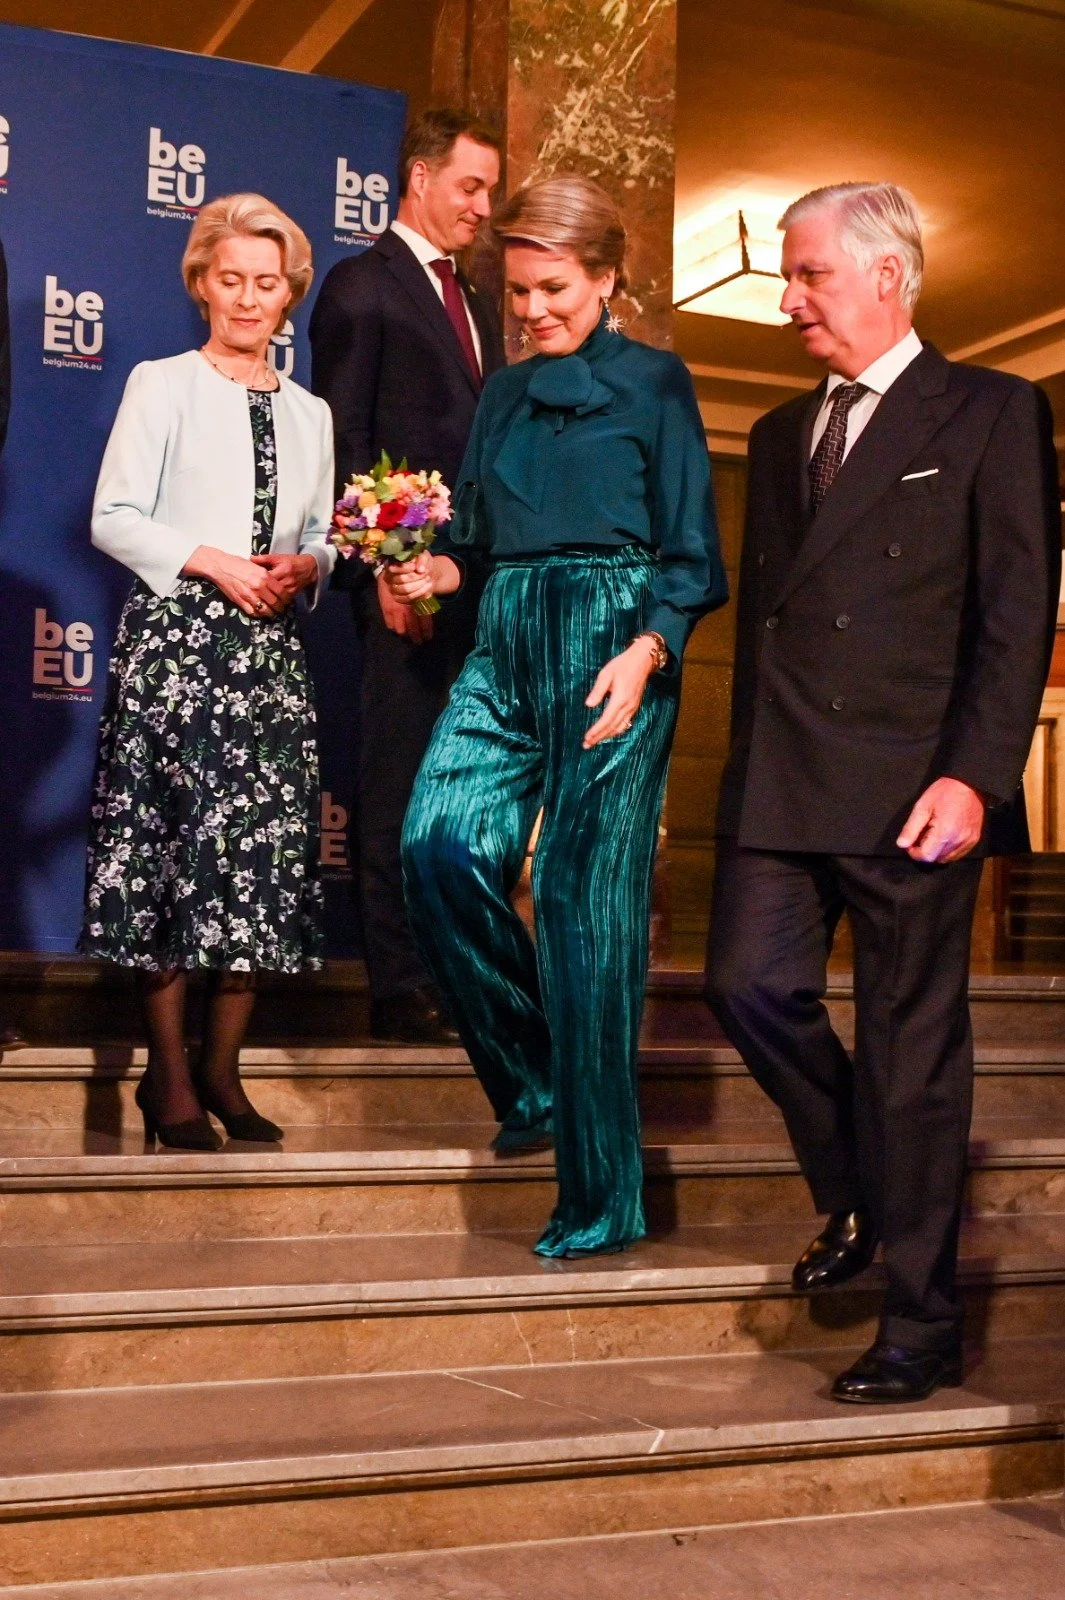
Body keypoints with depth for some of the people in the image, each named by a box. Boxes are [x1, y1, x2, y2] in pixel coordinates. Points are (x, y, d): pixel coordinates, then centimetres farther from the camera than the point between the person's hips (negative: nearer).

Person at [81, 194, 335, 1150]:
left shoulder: (310, 413, 19)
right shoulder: (162, 386, 6)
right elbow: (115, 519, -2)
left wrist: (303, 569, -3)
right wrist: (216, 565, -12)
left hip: (272, 645, 4)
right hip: (176, 638, -4)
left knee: (266, 851, -2)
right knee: (174, 844, -7)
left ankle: (223, 1070, 9)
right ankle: (170, 1078, 2)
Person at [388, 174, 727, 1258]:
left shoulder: (653, 383, 4)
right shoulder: (504, 393, 20)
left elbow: (689, 555, 0)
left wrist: (646, 651, -17)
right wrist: (435, 570, 0)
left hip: (612, 643, -5)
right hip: (506, 641, 5)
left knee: (585, 895, -8)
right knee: (441, 844, -15)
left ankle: (599, 1194, -1)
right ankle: (533, 1079, 7)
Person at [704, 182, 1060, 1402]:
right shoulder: (780, 436, 20)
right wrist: (748, 772, 12)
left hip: (909, 787, -5)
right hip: (780, 786, 5)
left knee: (912, 1048, 0)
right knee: (750, 984, -6)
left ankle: (919, 1325, 12)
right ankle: (856, 1198, 22)